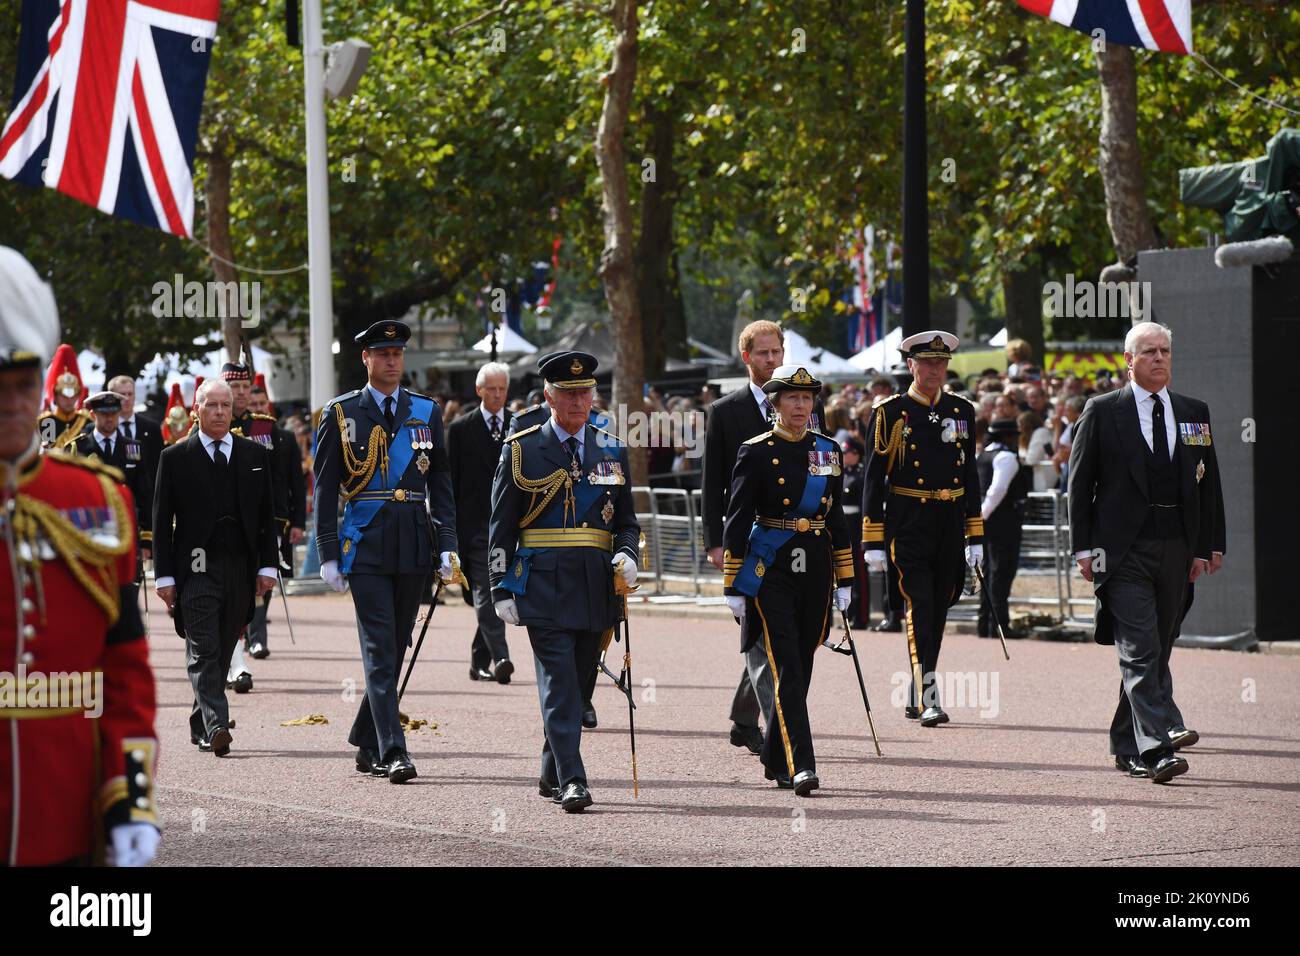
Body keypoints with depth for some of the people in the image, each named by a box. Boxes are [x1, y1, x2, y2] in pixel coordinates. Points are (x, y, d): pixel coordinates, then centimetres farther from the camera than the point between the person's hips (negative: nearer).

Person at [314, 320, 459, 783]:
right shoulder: (341, 414, 2)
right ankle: (393, 752, -14)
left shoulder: (427, 411, 10)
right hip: (365, 545, -3)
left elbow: (441, 481, 11)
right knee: (380, 650, -10)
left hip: (415, 545, 3)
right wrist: (328, 554, -4)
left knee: (396, 648, 9)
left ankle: (366, 745, 23)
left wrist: (448, 545, 2)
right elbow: (326, 488, 2)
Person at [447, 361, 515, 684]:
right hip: (475, 523, -3)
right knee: (485, 591, -13)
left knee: (497, 594, 7)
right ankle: (500, 657, -23)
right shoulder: (460, 429, 3)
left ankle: (480, 662, 17)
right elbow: (450, 481, 2)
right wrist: (449, 529, -3)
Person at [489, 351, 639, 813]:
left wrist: (627, 554, -5)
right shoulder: (521, 450, 1)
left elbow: (626, 521, 17)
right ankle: (571, 781, -17)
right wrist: (502, 589, -4)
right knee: (559, 682, -12)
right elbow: (501, 528, 2)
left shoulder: (612, 450, 11)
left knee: (578, 682, 10)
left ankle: (551, 774, 24)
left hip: (596, 586, 4)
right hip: (544, 583, -4)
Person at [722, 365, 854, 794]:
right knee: (787, 670, -12)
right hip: (771, 570, -5)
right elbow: (736, 521, -4)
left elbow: (837, 519, 14)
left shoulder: (828, 450, 10)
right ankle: (800, 766, -18)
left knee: (800, 668, 10)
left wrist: (845, 581, 12)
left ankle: (776, 760, 24)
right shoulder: (756, 452, -4)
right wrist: (733, 585, -7)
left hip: (815, 571, 5)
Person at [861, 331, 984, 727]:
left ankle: (915, 699, 22)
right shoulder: (891, 413, -3)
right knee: (920, 608, -13)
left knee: (938, 611, 10)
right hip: (908, 526, -5)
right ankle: (928, 700, -18)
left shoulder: (962, 411, 10)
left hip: (950, 526, 5)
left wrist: (975, 536, 10)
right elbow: (874, 477, -3)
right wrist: (873, 542, -7)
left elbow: (970, 475, 14)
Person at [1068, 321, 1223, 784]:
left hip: (1176, 550, 5)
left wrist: (1206, 546, 8)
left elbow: (1208, 482, 14)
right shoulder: (1101, 412, 2)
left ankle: (1129, 746, 23)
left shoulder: (1195, 413, 13)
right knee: (1141, 650, -14)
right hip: (1124, 550, -5)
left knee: (1156, 651, 10)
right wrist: (1083, 547, -4)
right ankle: (1158, 745, -22)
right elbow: (1080, 482, 2)